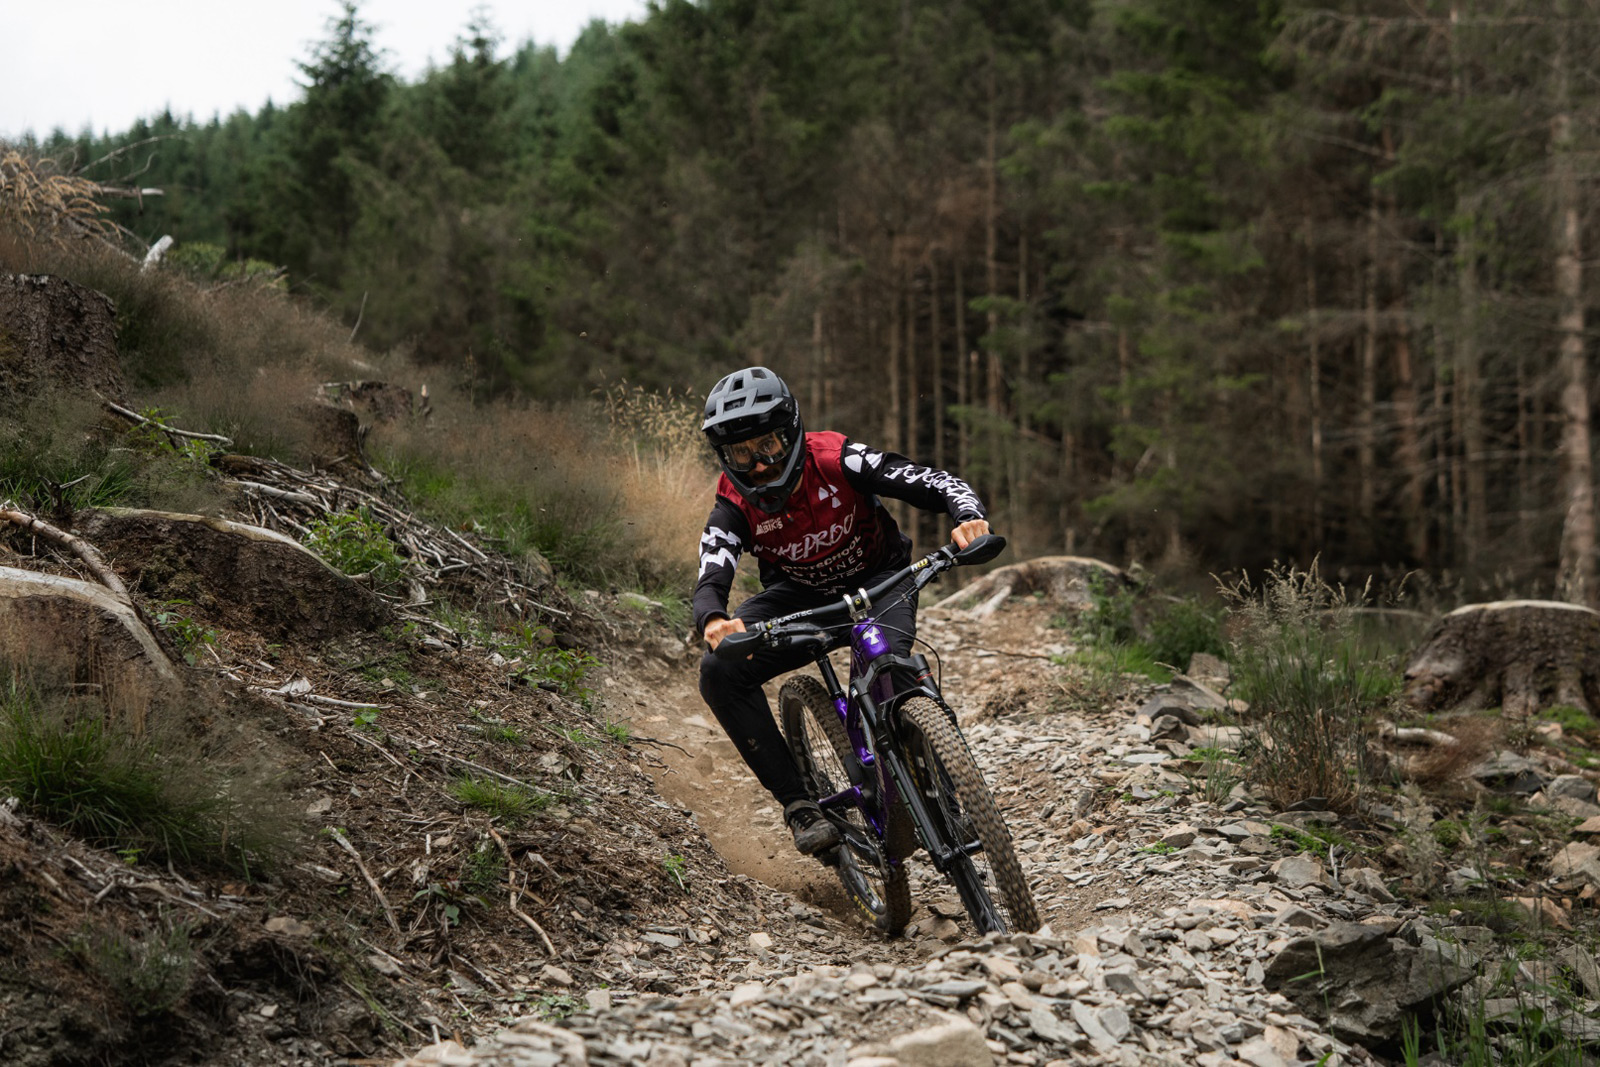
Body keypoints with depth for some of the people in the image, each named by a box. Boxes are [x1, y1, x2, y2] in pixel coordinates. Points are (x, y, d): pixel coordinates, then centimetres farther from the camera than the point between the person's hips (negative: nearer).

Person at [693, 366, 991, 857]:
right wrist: (714, 622, -60)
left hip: (878, 579, -2)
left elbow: (939, 484, -30)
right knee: (719, 672, -23)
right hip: (801, 597, 3)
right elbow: (710, 582, -34)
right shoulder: (734, 508, -21)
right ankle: (798, 804, -17)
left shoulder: (836, 460, -28)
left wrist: (970, 519, -53)